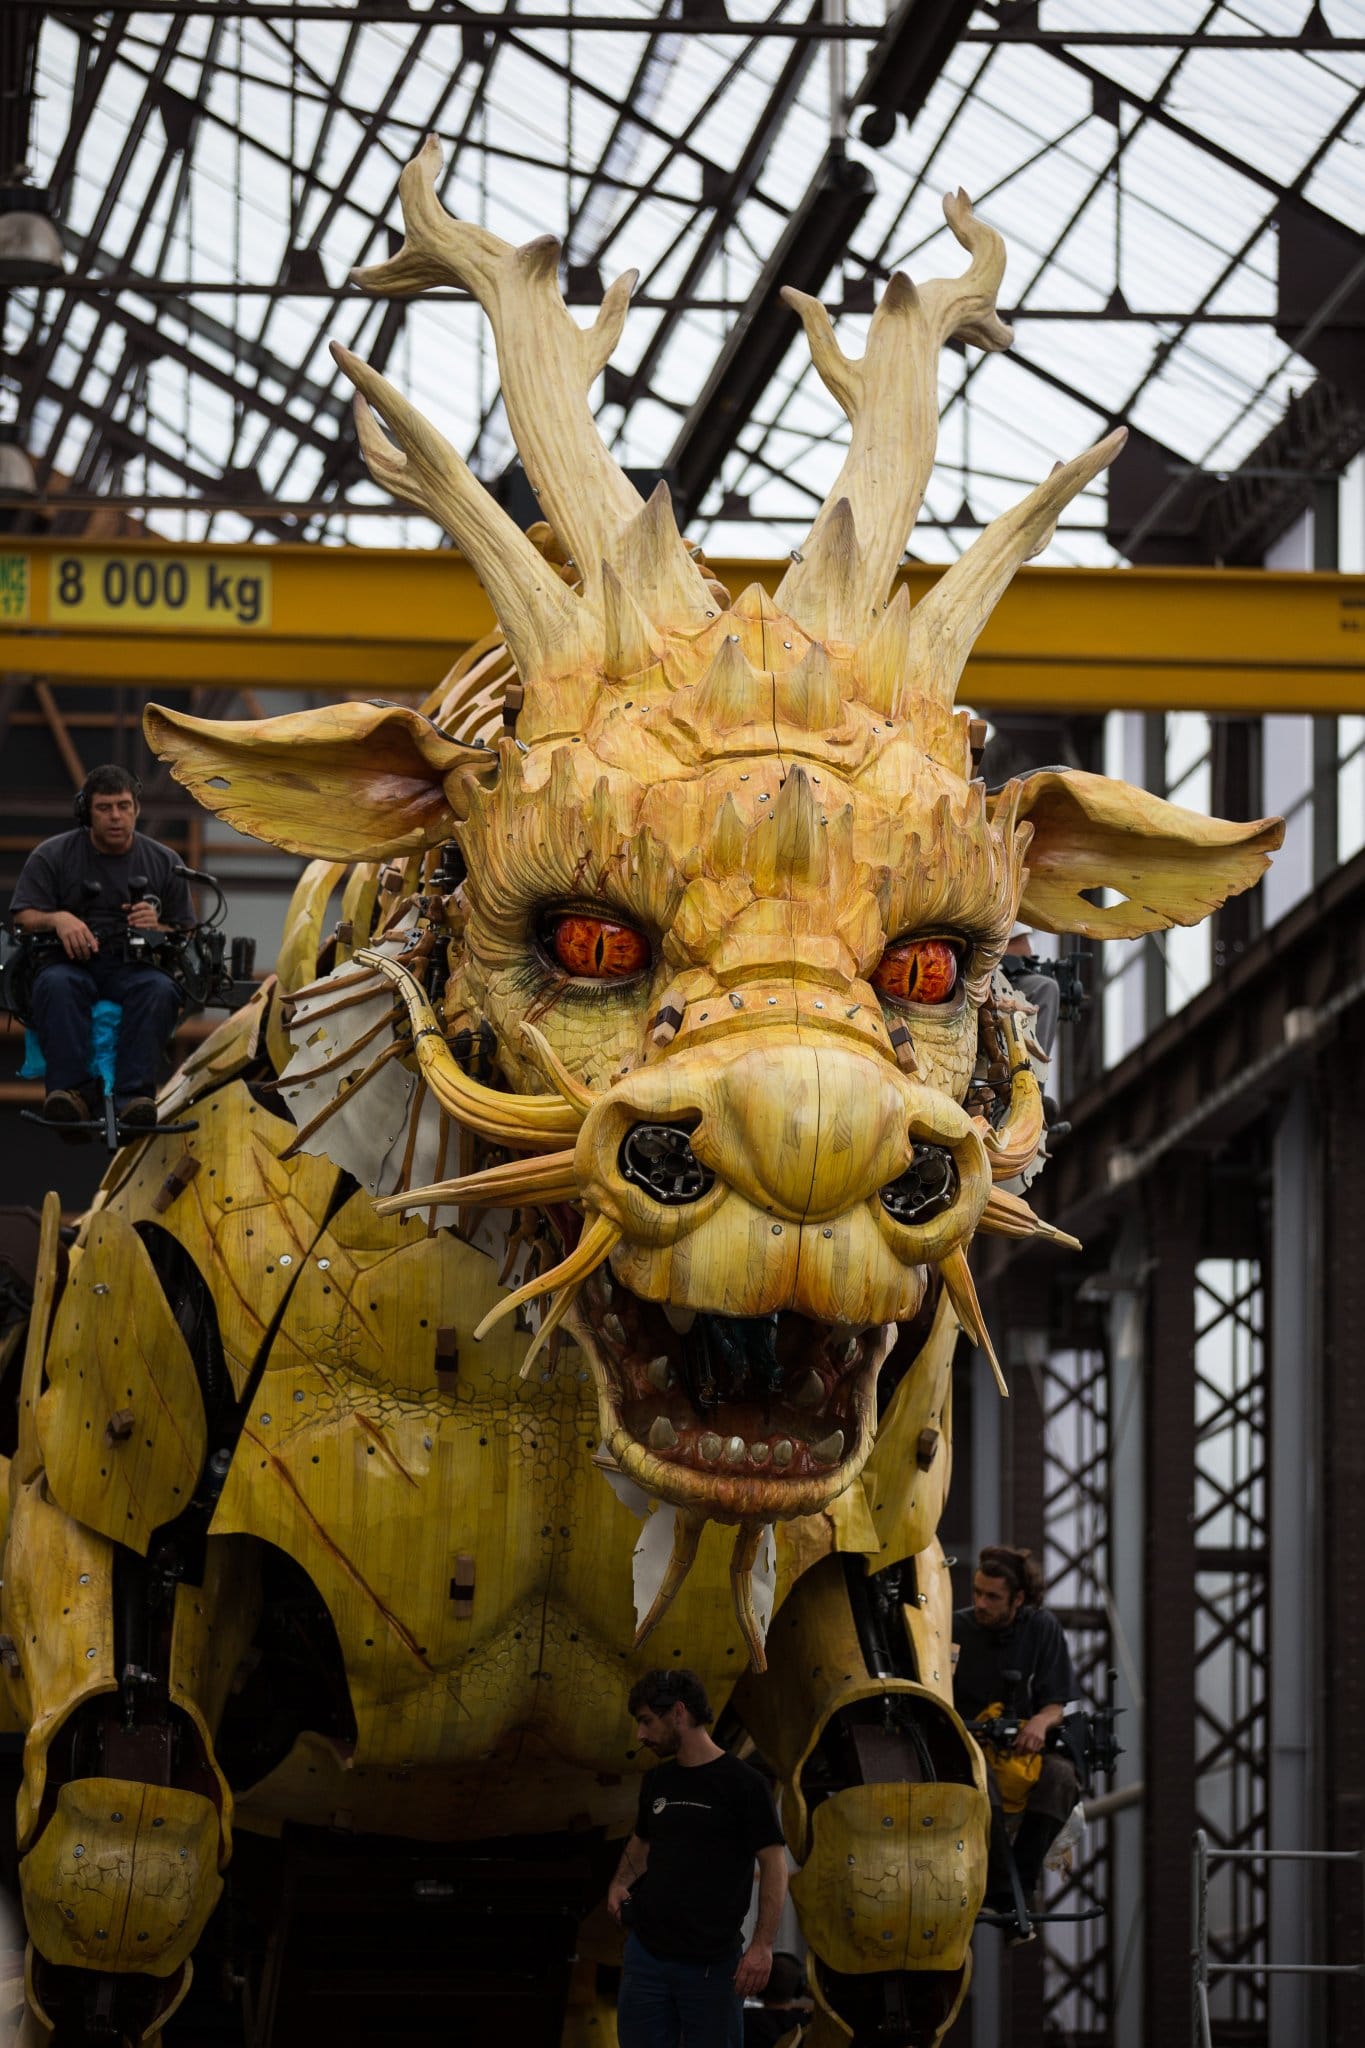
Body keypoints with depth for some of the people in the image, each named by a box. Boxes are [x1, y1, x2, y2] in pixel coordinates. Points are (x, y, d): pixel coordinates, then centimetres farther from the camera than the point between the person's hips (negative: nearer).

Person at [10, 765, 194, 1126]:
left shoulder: (164, 862, 14)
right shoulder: (52, 856, 9)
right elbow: (23, 917, 2)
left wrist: (157, 927, -11)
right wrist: (58, 918, -21)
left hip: (134, 967, 1)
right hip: (71, 962, -1)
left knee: (160, 990, -36)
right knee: (55, 984, -38)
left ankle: (132, 1094, -46)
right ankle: (73, 1090, -48)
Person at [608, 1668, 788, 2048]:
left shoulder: (742, 1783, -9)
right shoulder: (656, 1781, 10)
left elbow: (774, 1864, -10)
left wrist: (763, 1945, -17)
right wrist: (620, 1883, 7)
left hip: (711, 1960, -6)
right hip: (646, 1950, 6)